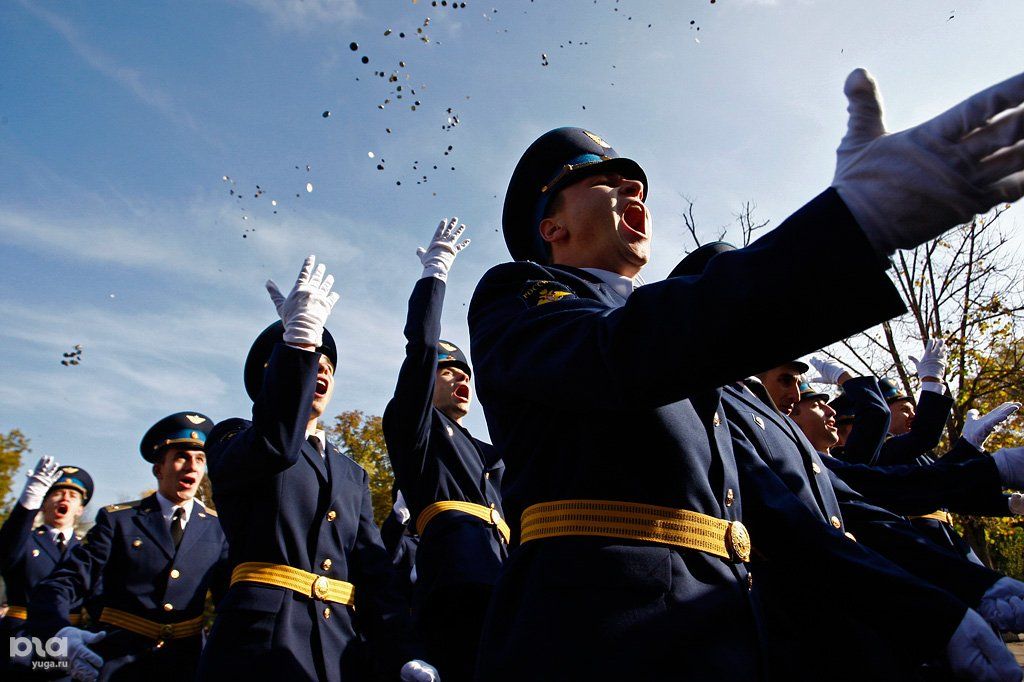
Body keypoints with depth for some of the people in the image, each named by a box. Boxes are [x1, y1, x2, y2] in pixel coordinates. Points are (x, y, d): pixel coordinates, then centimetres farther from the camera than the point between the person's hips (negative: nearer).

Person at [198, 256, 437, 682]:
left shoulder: (352, 475, 19)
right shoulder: (232, 440, 7)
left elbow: (374, 570, 9)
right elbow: (275, 446, -20)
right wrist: (299, 334, -21)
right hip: (262, 643, -4)